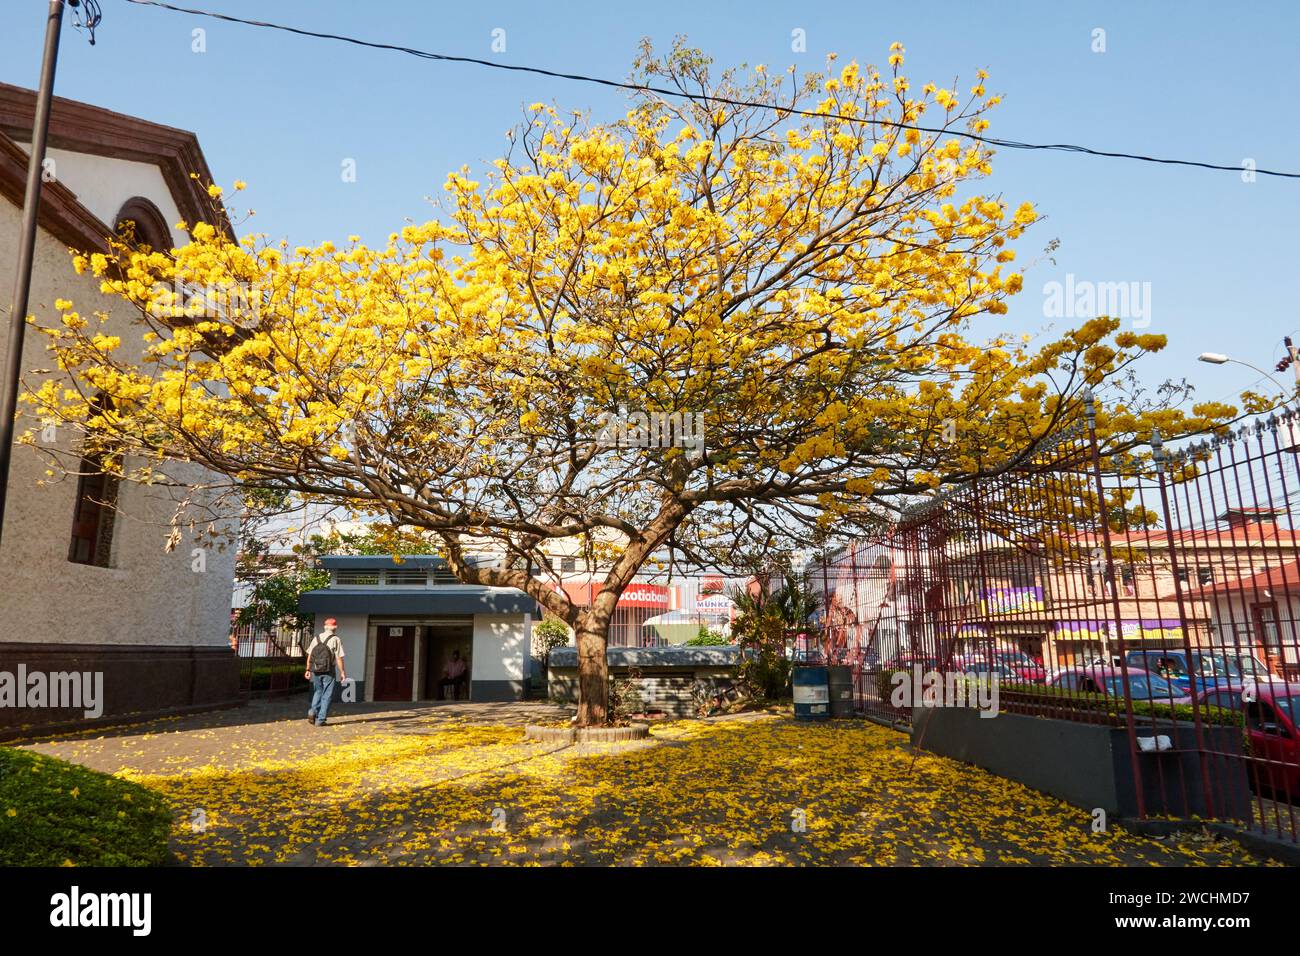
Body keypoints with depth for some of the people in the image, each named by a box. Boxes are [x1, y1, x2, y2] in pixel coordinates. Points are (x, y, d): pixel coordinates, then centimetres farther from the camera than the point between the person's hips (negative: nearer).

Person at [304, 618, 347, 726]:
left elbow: (309, 656, 7)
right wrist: (342, 672, -4)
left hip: (315, 670, 4)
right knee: (327, 695, 5)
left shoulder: (316, 638, 5)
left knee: (318, 692, 22)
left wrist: (308, 670, 15)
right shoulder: (335, 639, -8)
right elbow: (339, 658, -11)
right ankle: (320, 720, 4)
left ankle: (313, 711, 2)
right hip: (328, 671, -4)